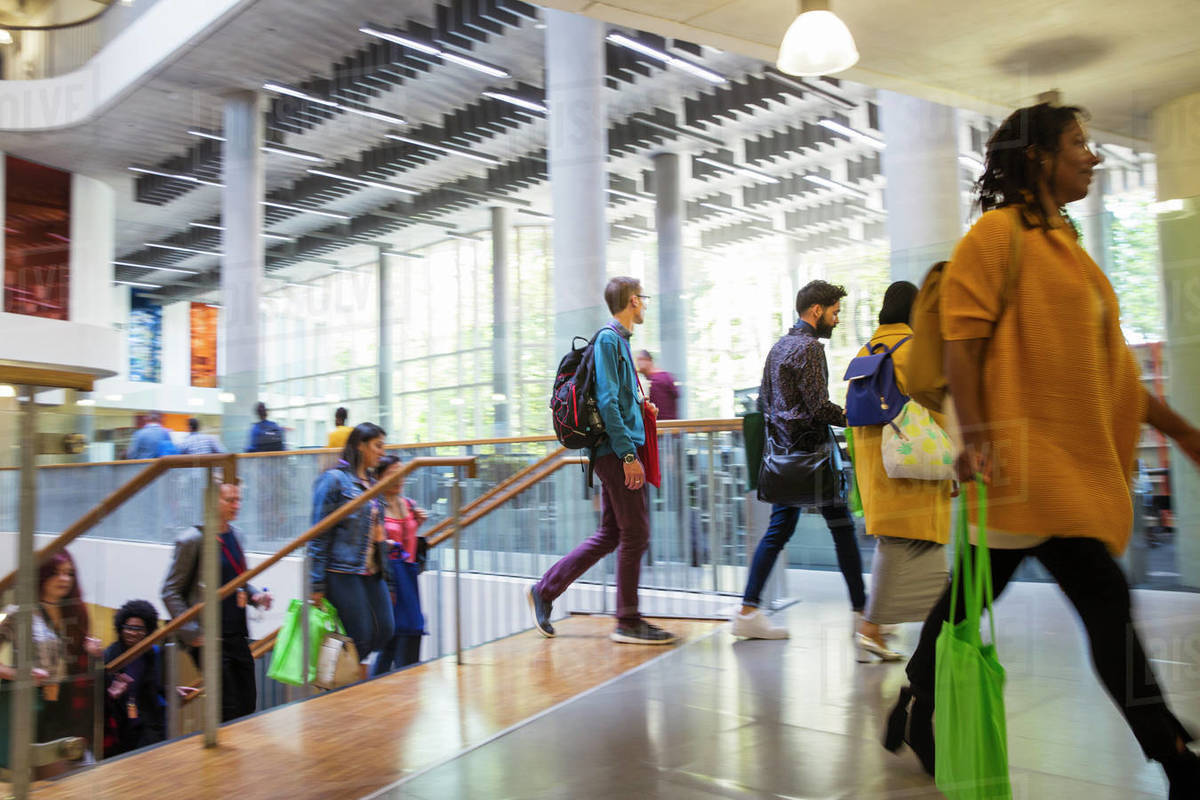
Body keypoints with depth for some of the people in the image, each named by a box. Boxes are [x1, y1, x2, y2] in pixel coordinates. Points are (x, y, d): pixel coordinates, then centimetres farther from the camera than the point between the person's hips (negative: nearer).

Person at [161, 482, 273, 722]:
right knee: (229, 710, -4)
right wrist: (191, 633, -15)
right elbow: (170, 592, -9)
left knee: (248, 704, 8)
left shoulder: (234, 533, 10)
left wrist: (255, 596, 1)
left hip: (238, 635, 7)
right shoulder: (192, 540, -11)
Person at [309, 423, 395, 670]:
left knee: (385, 630, 6)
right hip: (343, 572, -8)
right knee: (359, 639, -3)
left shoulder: (371, 483, 15)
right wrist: (318, 584, -14)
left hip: (371, 572, 8)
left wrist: (386, 580, 18)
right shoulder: (334, 479, -9)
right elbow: (319, 535, -11)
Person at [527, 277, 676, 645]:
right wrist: (628, 453, -21)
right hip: (618, 450, -10)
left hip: (616, 453, 10)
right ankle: (628, 622, 6)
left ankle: (545, 591, 19)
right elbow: (607, 402, -18)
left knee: (610, 535, 13)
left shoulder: (618, 340, 19)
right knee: (635, 533, -4)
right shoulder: (609, 338, -11)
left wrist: (641, 408, 13)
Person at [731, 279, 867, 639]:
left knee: (779, 529, 8)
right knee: (841, 526, 3)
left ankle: (748, 610, 5)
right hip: (811, 450, -9)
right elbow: (820, 407, -17)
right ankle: (861, 610, 13)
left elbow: (763, 399, 20)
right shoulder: (809, 347, -12)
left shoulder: (778, 346, 17)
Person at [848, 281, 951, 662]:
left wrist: (861, 463, 20)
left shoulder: (865, 351, 11)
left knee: (892, 541, 14)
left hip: (872, 457, 7)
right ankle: (871, 625, -4)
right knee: (906, 541, -3)